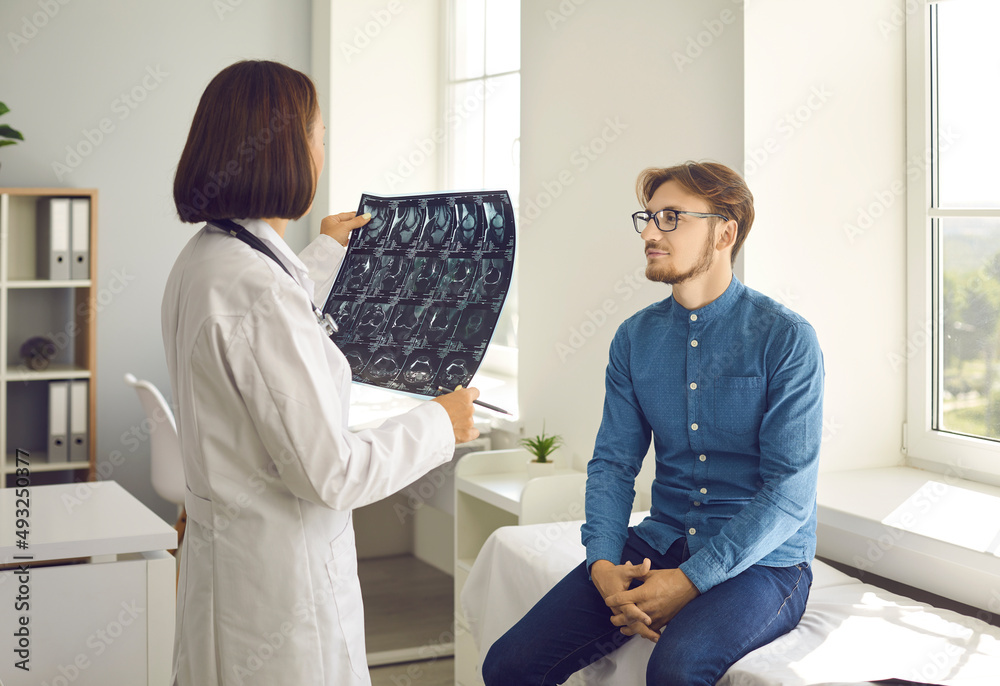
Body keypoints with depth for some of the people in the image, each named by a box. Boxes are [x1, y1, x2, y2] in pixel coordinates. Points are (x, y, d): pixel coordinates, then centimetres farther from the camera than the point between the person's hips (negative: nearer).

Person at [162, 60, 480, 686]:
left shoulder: (203, 260, 5)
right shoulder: (256, 290, -27)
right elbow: (330, 474, -24)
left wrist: (327, 250, 41)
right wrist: (440, 423, -9)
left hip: (226, 553, 10)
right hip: (278, 581, -10)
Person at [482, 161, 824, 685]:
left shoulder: (785, 338, -9)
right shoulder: (635, 337, 7)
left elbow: (790, 493, -13)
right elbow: (612, 463, 6)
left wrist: (690, 581, -20)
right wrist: (603, 564, -13)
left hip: (762, 561, -4)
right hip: (660, 543, 5)